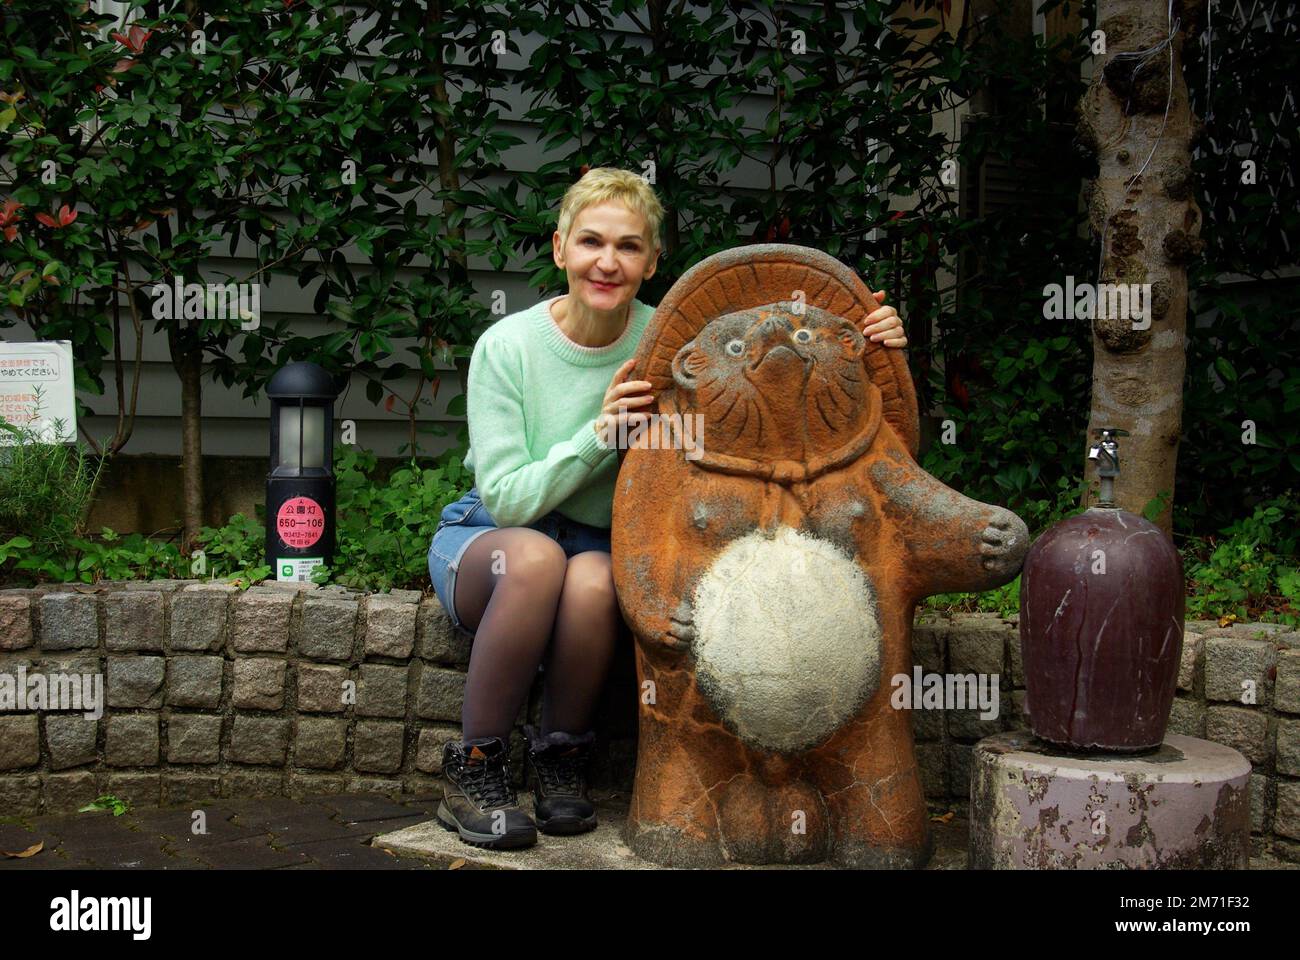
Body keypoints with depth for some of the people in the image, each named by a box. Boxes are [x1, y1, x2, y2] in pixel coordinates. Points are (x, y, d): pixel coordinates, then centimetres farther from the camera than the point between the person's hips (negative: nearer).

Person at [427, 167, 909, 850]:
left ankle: (560, 755, -8)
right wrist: (598, 433, -29)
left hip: (599, 544, 1)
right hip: (488, 536, -1)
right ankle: (473, 767, -16)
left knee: (593, 579, -35)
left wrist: (863, 346, -26)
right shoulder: (507, 346, -15)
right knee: (537, 556, -36)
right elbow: (506, 499, -17)